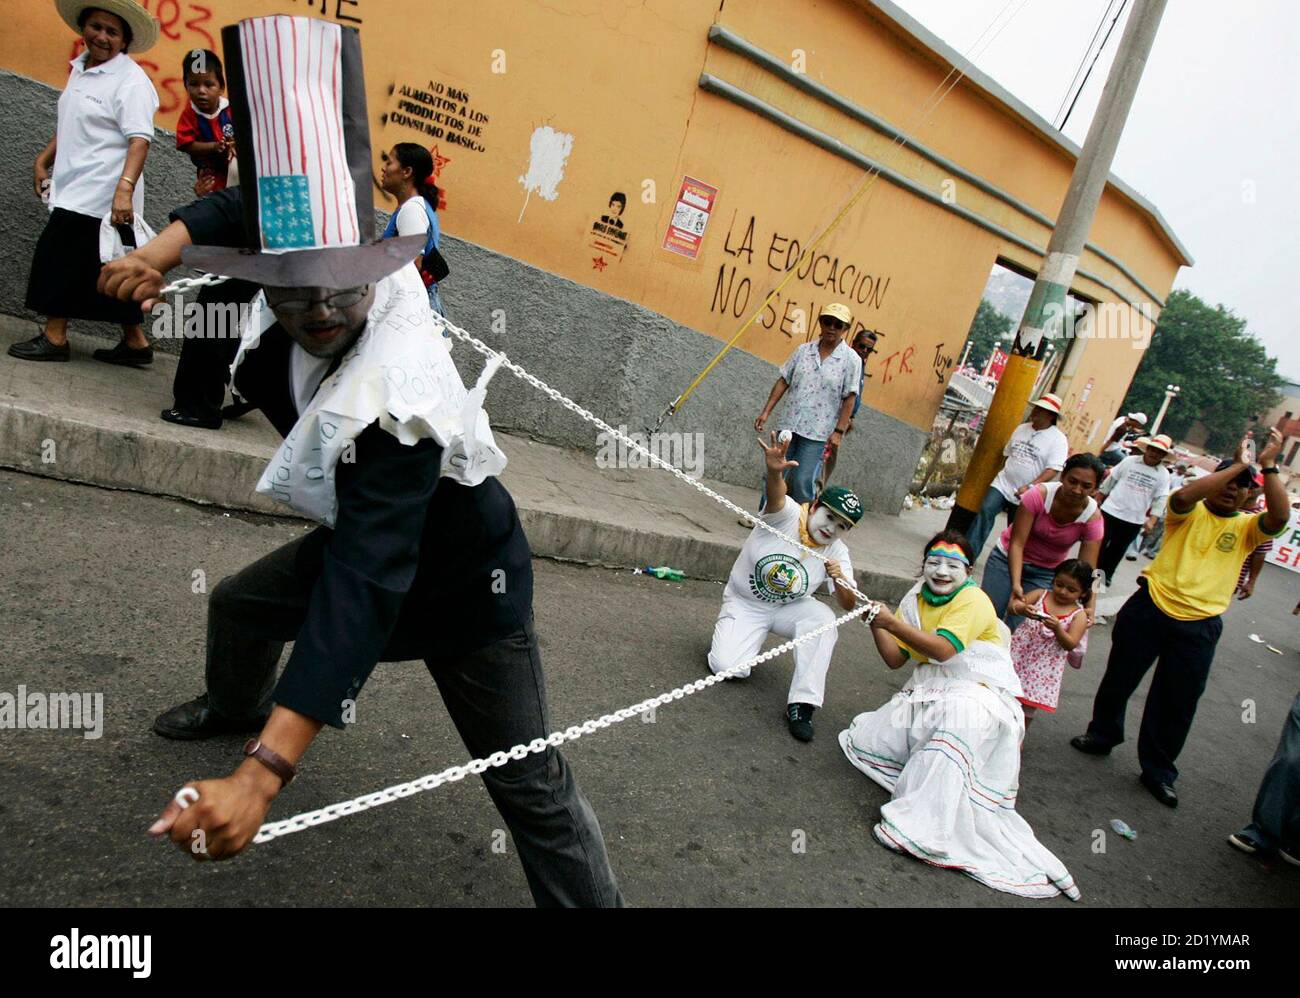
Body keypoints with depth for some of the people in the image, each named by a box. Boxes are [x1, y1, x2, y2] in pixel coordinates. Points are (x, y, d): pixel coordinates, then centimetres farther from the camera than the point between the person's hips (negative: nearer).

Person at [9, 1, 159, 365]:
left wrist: (124, 189, -32)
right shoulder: (80, 68, 15)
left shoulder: (130, 80, -12)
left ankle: (54, 338, 6)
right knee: (102, 270, 9)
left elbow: (139, 140, -22)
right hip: (75, 190, 8)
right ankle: (135, 343, 15)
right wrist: (43, 160, 22)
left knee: (58, 258, -5)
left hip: (102, 196, -8)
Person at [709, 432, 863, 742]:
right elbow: (776, 496, -46)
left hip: (789, 608, 3)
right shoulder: (788, 514, -22)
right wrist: (774, 471, -71)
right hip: (744, 604, -3)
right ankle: (742, 638, 17)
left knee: (823, 618, -30)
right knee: (727, 667, -21)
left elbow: (849, 606, -12)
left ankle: (802, 705, -22)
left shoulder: (837, 553, -10)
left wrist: (840, 581, -36)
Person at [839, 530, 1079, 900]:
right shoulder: (915, 600, 8)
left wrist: (892, 622, -27)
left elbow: (943, 649, -28)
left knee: (960, 718, -41)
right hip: (929, 690, 7)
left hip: (980, 692, -7)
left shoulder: (974, 600, -13)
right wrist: (875, 624, -13)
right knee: (864, 740, 0)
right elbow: (895, 659, 2)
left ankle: (922, 826, -38)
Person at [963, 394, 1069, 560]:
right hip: (1002, 484, 3)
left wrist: (1030, 487, -28)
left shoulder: (1058, 439, -9)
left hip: (1025, 495, -3)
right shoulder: (1021, 428, 9)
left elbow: (1053, 469, -17)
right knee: (985, 512, -18)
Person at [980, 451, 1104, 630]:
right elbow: (1016, 543, -27)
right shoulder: (1038, 495, -26)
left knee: (1017, 628, -7)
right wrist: (1016, 584, -39)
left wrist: (1089, 606, -37)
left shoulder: (1093, 517, -20)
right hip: (1008, 558, -1)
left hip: (1046, 573, 1)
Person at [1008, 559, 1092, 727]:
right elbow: (1013, 604, -9)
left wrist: (1057, 628, -29)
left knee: (1029, 705, 5)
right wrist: (1024, 609, -30)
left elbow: (1070, 645, -12)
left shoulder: (1079, 615, -4)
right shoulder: (1040, 595, 1)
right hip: (1020, 652, 2)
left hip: (1045, 664, -2)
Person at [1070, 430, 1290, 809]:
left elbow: (1280, 517, -16)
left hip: (1198, 626, 1)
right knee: (1119, 678, 13)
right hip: (1150, 608, -1)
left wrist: (1269, 465, -18)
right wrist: (1237, 464, -18)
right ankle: (1103, 734, 37)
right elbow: (1184, 495, -22)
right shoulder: (1191, 512, 2)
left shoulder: (1247, 527, 6)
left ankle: (1159, 770, 25)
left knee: (1178, 701, 8)